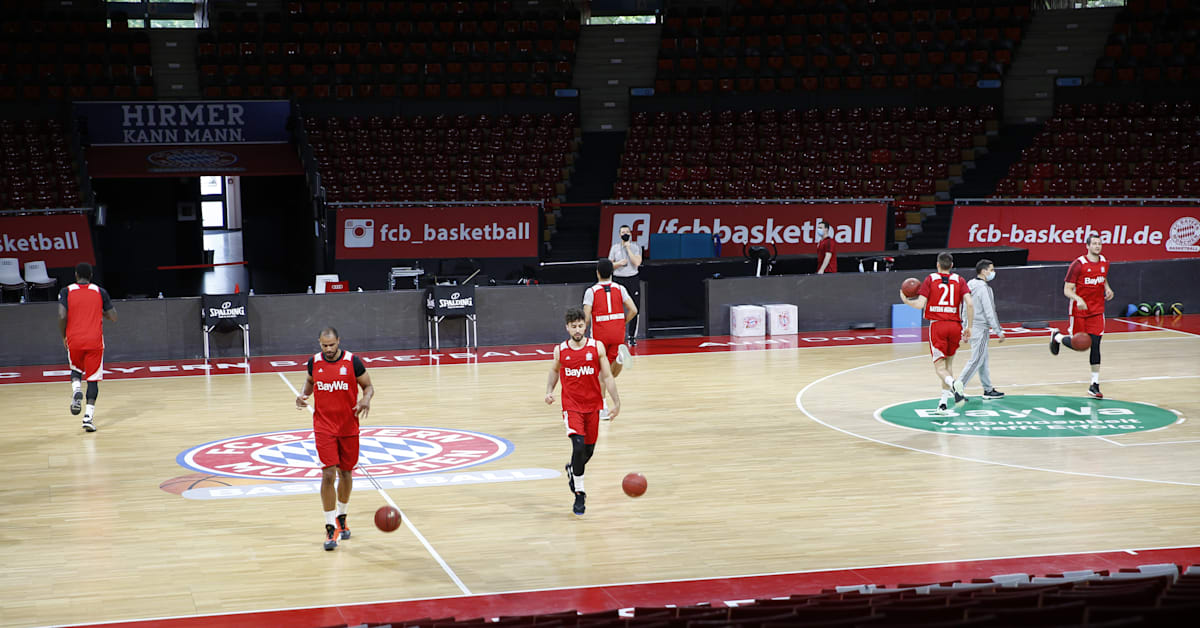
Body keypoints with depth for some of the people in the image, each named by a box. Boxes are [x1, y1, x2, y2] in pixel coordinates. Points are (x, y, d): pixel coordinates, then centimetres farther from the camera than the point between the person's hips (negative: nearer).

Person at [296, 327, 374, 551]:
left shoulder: (352, 361, -8)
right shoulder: (314, 361, -1)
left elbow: (368, 385, 2)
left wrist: (366, 399, -20)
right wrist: (303, 394, -2)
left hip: (349, 427, 0)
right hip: (324, 427, 0)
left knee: (345, 473, 12)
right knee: (328, 475, -10)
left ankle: (341, 518, 34)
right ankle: (330, 528, -5)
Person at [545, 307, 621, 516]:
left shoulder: (597, 347, -5)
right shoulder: (560, 350, -3)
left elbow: (607, 376, -1)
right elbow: (554, 371, 17)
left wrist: (616, 402, -5)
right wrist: (549, 391, 2)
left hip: (592, 405, 2)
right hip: (571, 406, -2)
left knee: (589, 450, 12)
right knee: (578, 446, -19)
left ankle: (573, 470, 47)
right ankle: (579, 494, -7)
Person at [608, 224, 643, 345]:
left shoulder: (636, 247, 3)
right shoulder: (615, 248, 8)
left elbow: (637, 262, -12)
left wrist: (628, 248, -11)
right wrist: (619, 263, -11)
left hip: (633, 279, -1)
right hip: (618, 279, 1)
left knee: (634, 309, -1)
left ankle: (632, 336, 6)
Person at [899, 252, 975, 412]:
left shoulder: (930, 279, 2)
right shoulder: (959, 280, 7)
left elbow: (920, 304, -7)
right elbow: (970, 304, -5)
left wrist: (906, 300, 13)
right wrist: (969, 327, 3)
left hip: (937, 325, -2)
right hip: (955, 325, 2)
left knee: (940, 367, -2)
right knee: (948, 363, 18)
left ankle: (954, 383, -33)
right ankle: (944, 401, 15)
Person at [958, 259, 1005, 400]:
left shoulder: (969, 284, 9)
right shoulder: (984, 288, -17)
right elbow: (990, 312, -18)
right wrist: (999, 331, -13)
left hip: (971, 327, 9)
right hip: (980, 328, -9)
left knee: (983, 360, 16)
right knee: (975, 360, -5)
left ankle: (988, 389, 22)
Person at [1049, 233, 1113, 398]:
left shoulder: (1104, 263, 5)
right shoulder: (1078, 265, -14)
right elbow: (1067, 290, -14)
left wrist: (1107, 289, 7)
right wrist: (1078, 299, -33)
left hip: (1097, 310, 4)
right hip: (1079, 310, -4)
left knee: (1095, 345, -4)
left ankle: (1095, 385, 0)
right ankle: (1057, 336, 39)